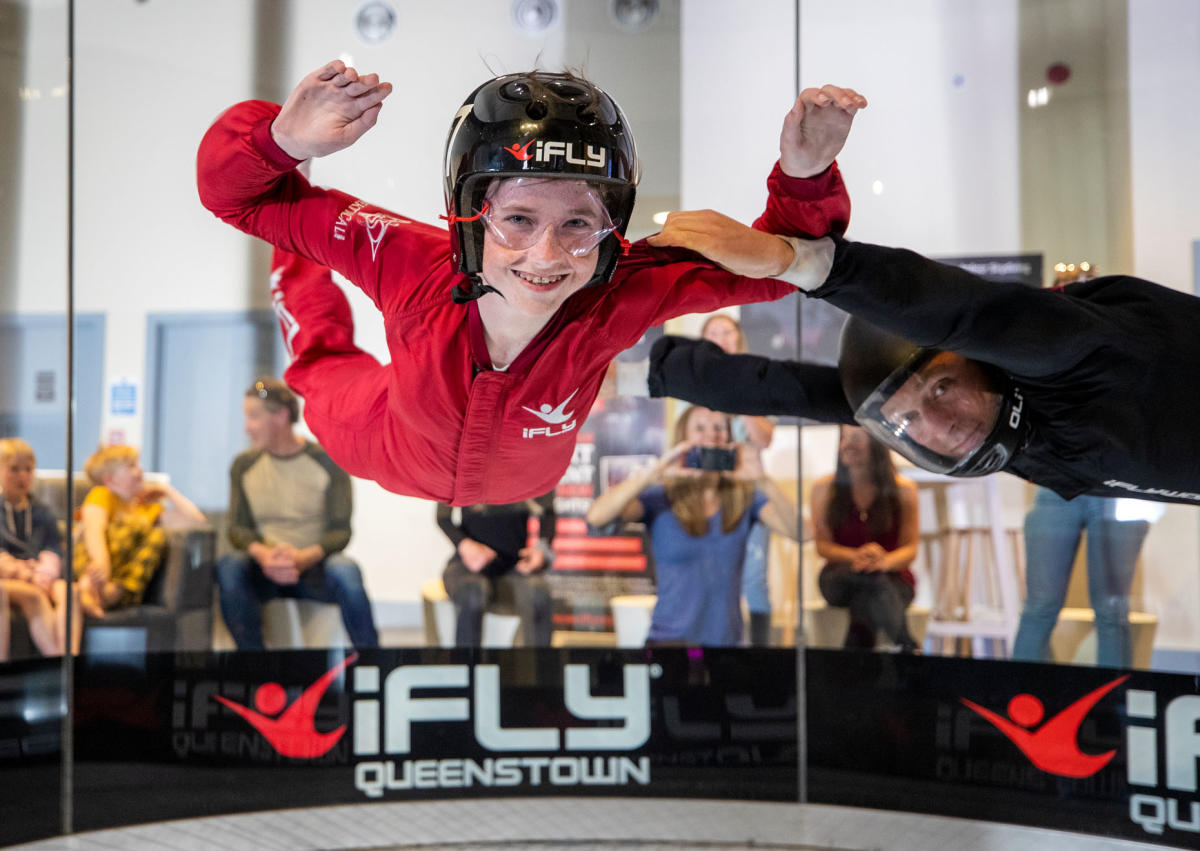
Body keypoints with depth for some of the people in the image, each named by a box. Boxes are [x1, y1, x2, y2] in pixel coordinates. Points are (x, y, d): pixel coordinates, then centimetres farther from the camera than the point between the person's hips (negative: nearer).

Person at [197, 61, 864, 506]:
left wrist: (805, 180, -53)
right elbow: (238, 193, -32)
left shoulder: (622, 298, -41)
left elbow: (782, 258, -32)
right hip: (391, 465, -1)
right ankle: (299, 282, 56)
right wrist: (284, 140, -54)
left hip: (527, 487, 1)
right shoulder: (411, 264, -43)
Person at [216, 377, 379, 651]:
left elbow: (341, 531, -7)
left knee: (345, 570, -36)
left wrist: (303, 558, -27)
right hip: (264, 571, 2)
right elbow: (238, 528, 3)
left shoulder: (327, 462, -3)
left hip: (314, 567, -2)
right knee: (229, 566, -30)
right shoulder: (244, 465, 7)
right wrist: (263, 554, -21)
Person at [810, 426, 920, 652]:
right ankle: (906, 646, -56)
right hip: (841, 578, 0)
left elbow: (910, 549, -1)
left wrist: (885, 561, -26)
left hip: (893, 576, 0)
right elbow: (822, 545, 1)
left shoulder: (903, 490, 3)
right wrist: (856, 556, -21)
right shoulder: (824, 488, 6)